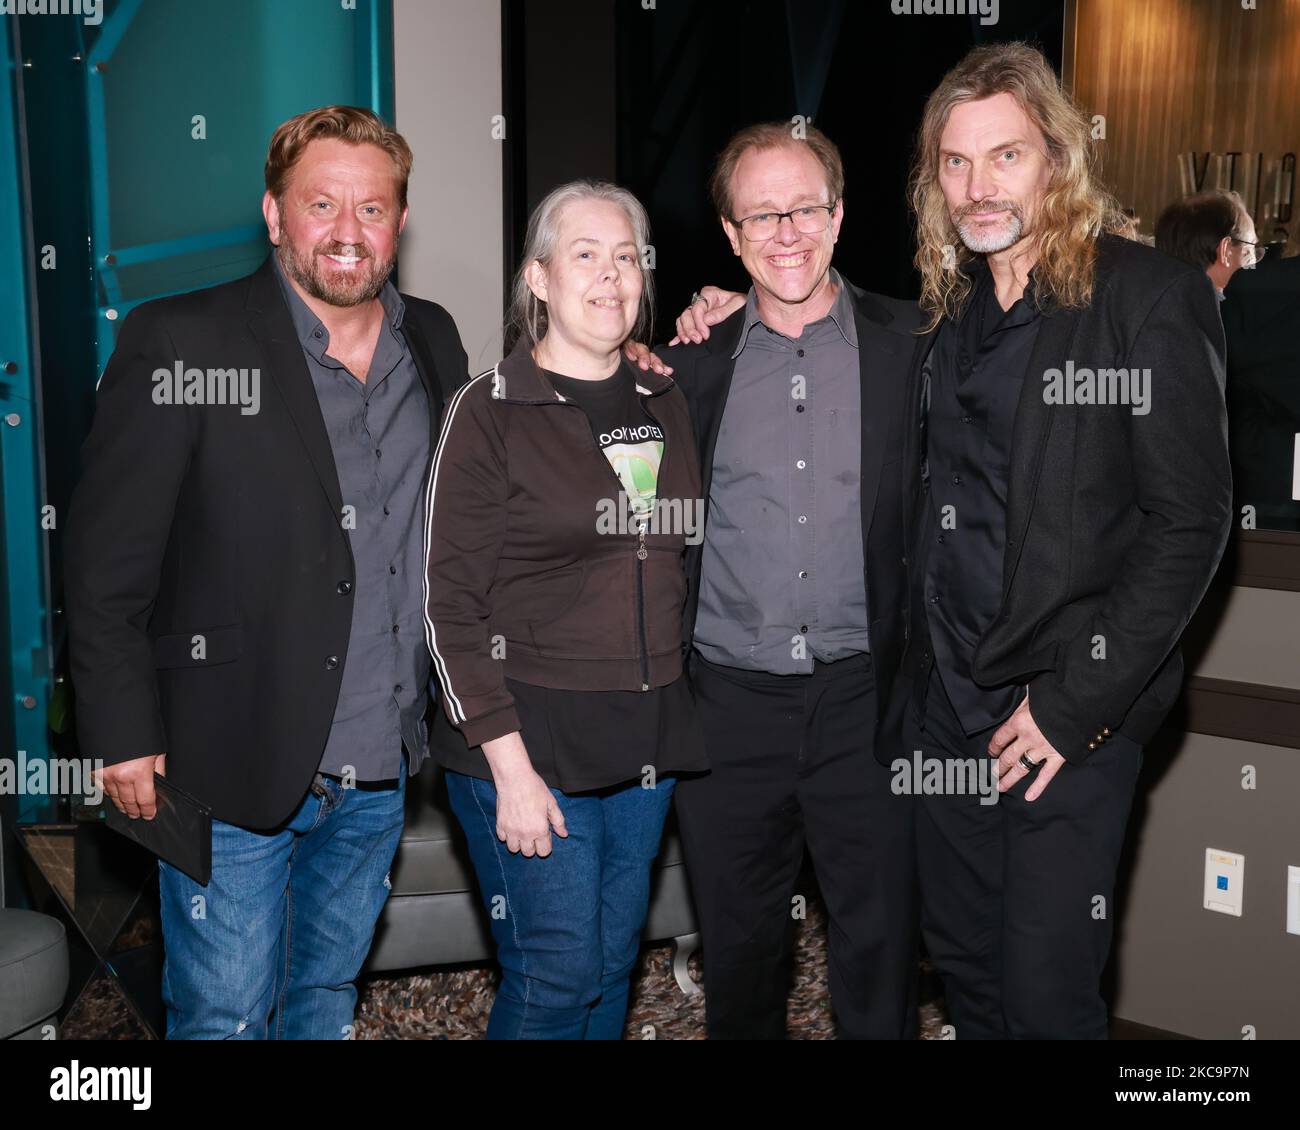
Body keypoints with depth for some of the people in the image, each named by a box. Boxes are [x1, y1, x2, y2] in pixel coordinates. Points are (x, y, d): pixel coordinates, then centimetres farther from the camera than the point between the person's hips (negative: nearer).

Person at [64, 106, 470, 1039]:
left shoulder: (433, 340, 6)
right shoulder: (178, 344, -11)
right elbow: (107, 564, -11)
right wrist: (125, 737, -13)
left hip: (381, 770, 5)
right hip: (235, 764, -5)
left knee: (329, 995, 21)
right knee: (225, 1016, 7)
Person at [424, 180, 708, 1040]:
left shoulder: (667, 405, 9)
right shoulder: (491, 412, -7)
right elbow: (450, 606, -11)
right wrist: (509, 768, -14)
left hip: (649, 740, 5)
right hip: (531, 740, -5)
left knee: (614, 968, 14)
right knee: (558, 976, -1)